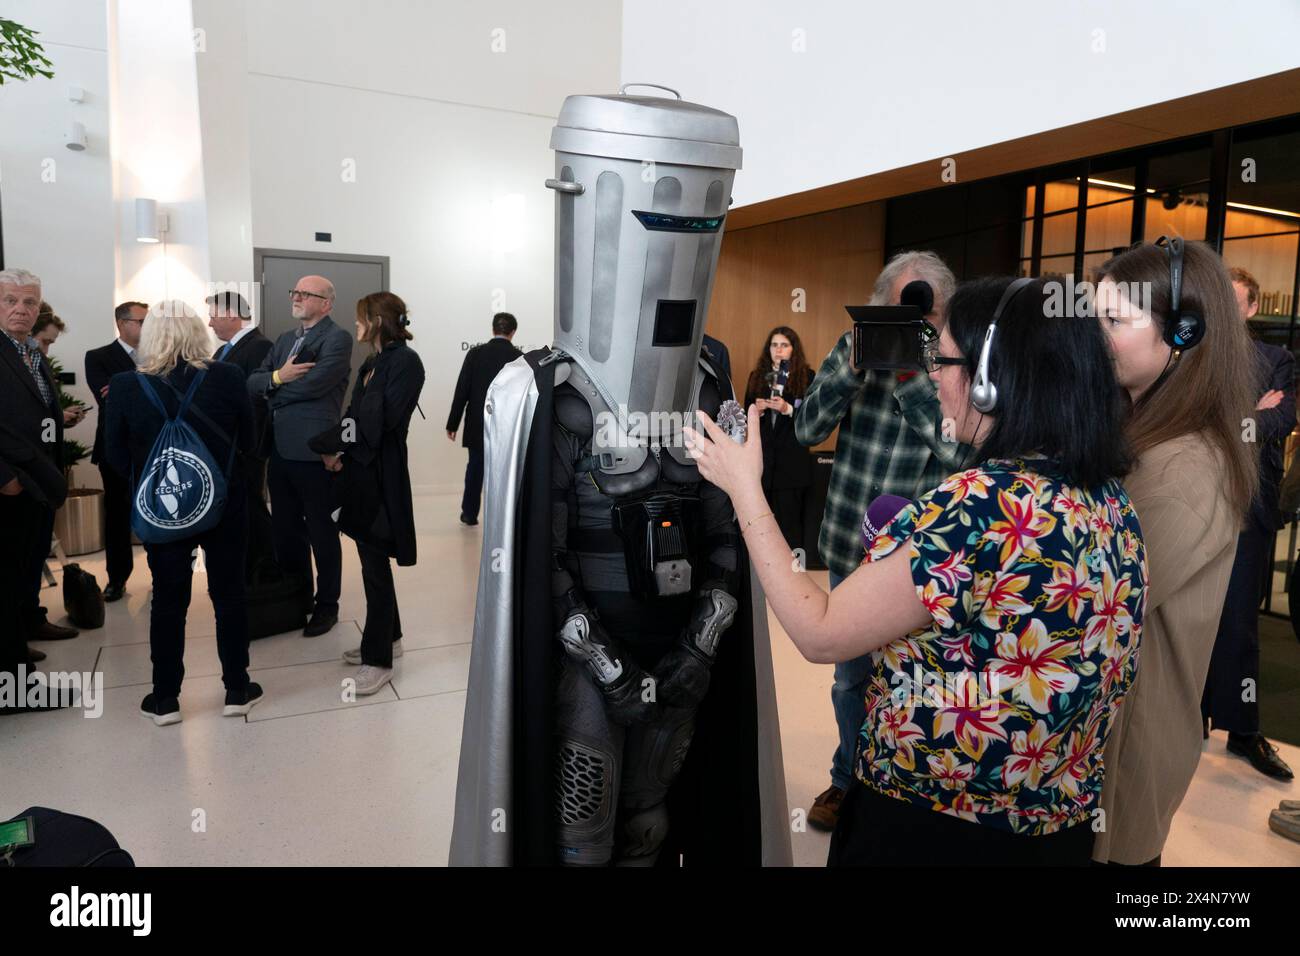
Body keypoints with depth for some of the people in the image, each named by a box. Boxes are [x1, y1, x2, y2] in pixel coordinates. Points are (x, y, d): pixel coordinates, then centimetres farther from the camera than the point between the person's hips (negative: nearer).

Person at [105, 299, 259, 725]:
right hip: (223, 502, 0)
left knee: (168, 600, 12)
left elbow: (117, 457, -2)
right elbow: (247, 440, -1)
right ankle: (237, 689, 20)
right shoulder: (227, 377, -13)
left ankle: (165, 699, 22)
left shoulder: (125, 386, -10)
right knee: (229, 593, 11)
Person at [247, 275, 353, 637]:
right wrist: (277, 377, -14)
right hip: (280, 450, 8)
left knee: (322, 531, 5)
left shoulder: (338, 339, -8)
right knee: (285, 529, 17)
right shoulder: (284, 339, 16)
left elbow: (313, 383, -21)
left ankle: (327, 604, 19)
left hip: (314, 451, -8)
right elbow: (252, 382, 8)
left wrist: (273, 390, -4)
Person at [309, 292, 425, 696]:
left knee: (375, 564, -2)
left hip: (382, 476, -8)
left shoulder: (406, 362, -13)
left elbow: (378, 423, -19)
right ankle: (387, 637, 30)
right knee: (372, 559, 15)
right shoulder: (373, 363, 13)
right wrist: (340, 453, -10)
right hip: (360, 471, 8)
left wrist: (334, 447, -9)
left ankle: (379, 659, 8)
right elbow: (355, 418, 8)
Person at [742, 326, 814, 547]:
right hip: (762, 457, 3)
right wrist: (757, 409, -5)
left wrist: (788, 409, -17)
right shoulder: (757, 376, 12)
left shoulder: (806, 377, 1)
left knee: (790, 520, -3)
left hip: (792, 460, -3)